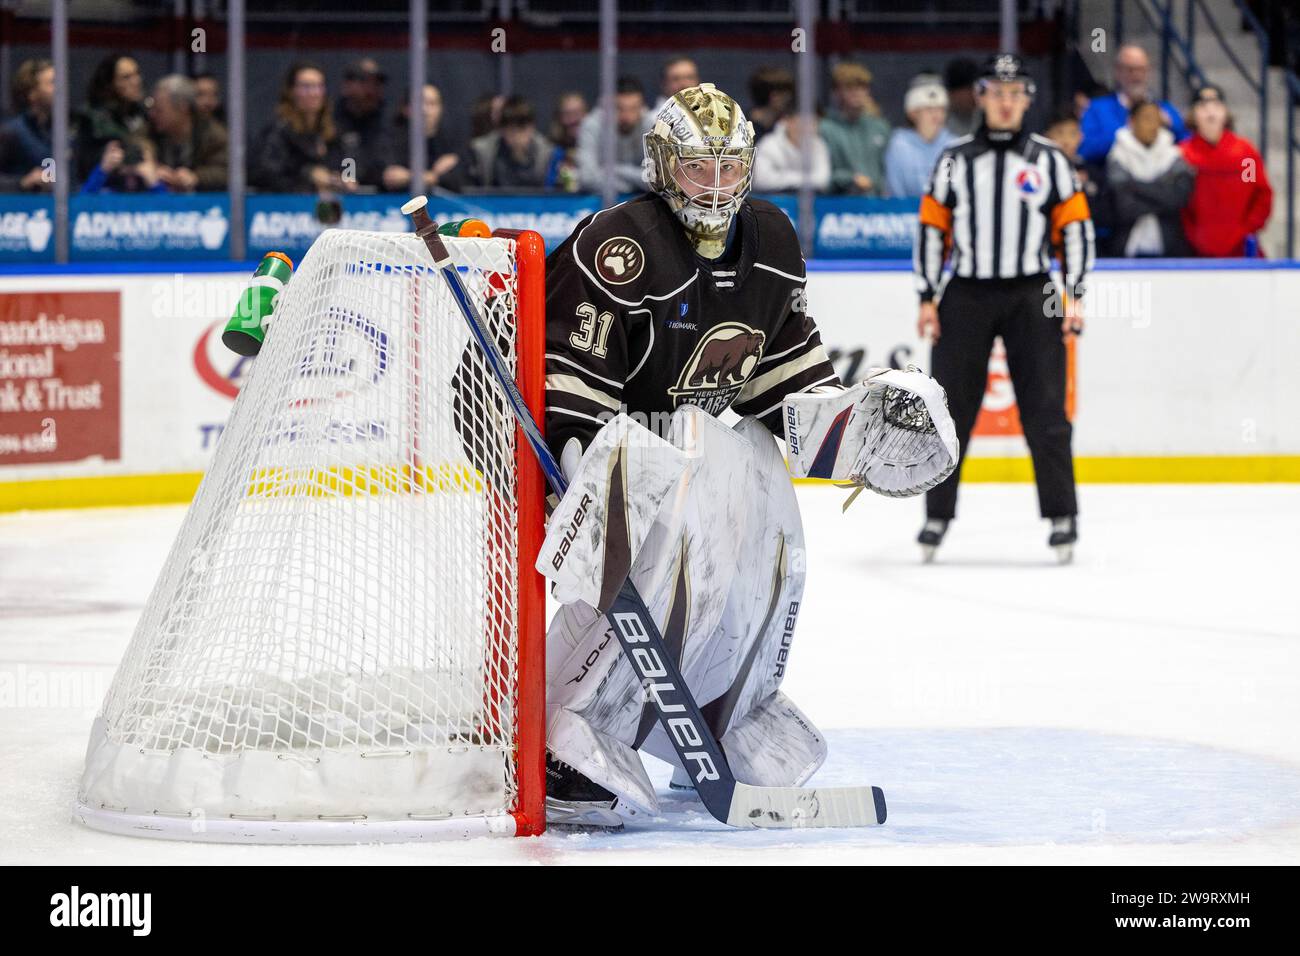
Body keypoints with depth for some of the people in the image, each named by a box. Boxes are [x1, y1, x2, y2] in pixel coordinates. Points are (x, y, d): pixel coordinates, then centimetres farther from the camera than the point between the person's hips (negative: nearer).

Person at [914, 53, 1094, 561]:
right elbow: (932, 228, 8)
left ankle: (1062, 514, 4)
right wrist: (927, 300, 3)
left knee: (1044, 410, -4)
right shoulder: (955, 160, 6)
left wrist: (1074, 297, -2)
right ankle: (938, 514, 11)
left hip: (1030, 297, -1)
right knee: (950, 408, 1)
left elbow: (1075, 227, 5)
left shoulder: (1049, 159, 5)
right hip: (966, 295, 1)